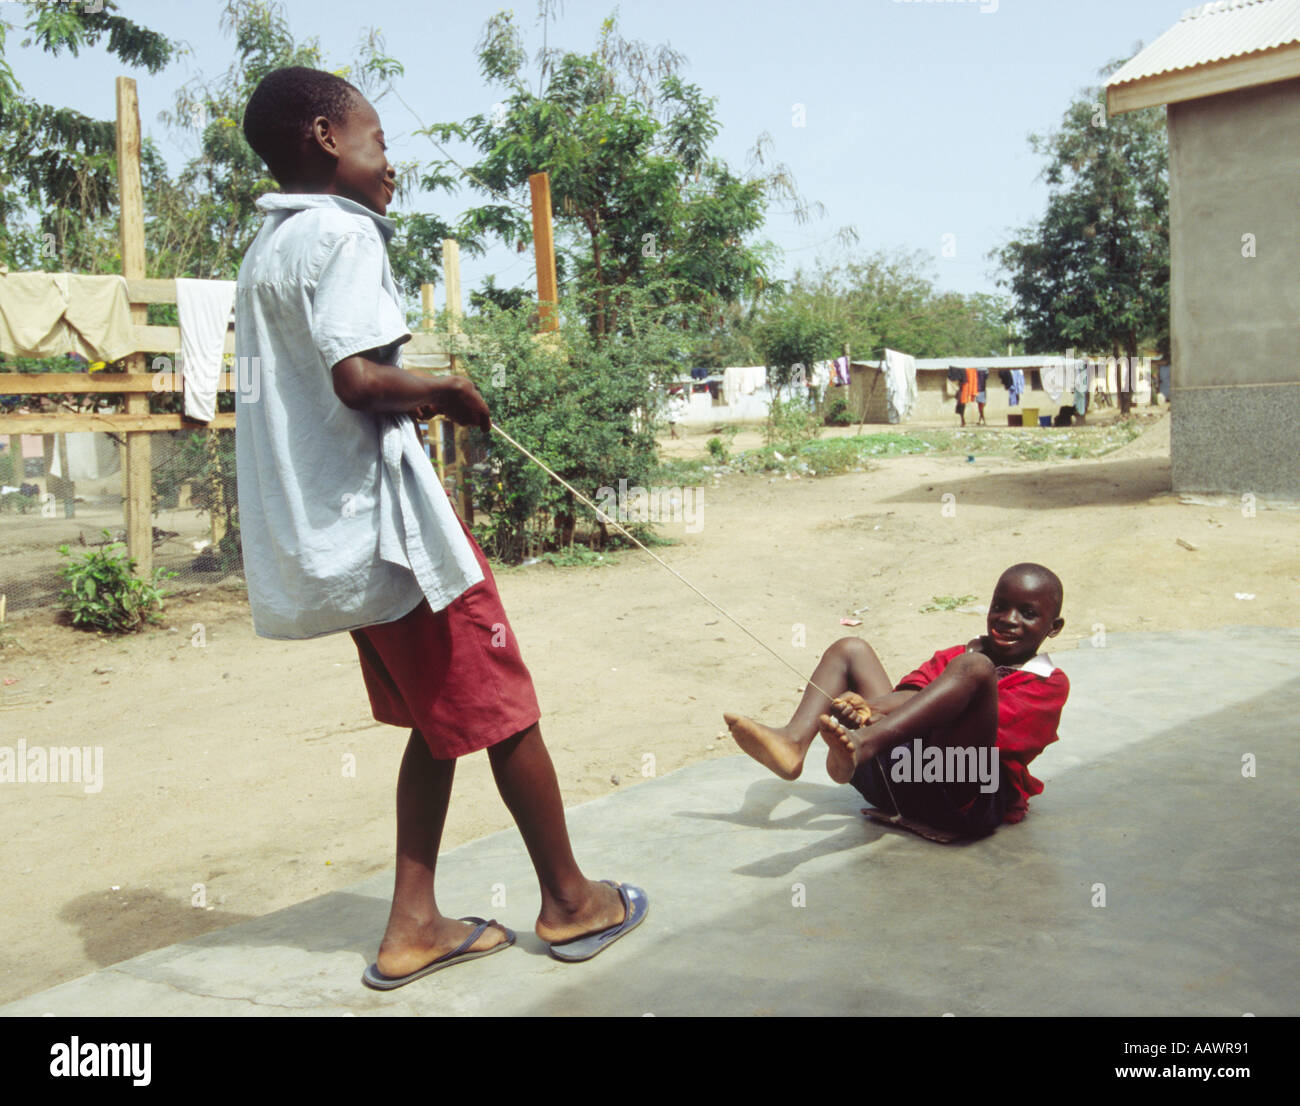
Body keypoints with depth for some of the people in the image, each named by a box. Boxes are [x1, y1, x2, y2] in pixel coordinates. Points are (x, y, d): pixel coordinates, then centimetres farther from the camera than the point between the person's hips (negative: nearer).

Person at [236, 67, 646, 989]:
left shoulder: (264, 254, 18)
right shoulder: (341, 232, -11)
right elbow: (357, 377, -24)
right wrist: (445, 390, -8)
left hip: (326, 537, 9)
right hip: (388, 520, -9)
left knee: (441, 718, 17)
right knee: (504, 709, 4)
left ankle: (414, 923, 18)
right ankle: (569, 899, 20)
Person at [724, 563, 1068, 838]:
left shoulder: (1048, 683, 6)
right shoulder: (954, 655, 25)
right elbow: (912, 694, 6)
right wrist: (872, 706, -19)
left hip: (967, 798, -6)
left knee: (974, 666, -27)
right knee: (849, 648, 7)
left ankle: (861, 746, -46)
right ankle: (794, 742, -20)